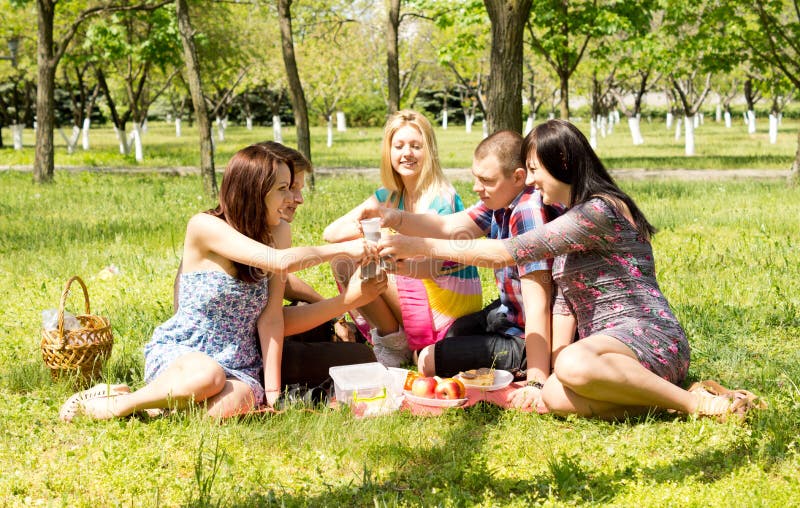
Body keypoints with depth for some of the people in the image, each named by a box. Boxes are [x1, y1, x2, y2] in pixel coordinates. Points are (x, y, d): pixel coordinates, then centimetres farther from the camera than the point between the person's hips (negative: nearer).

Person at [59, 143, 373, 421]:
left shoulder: (277, 233, 2)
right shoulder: (204, 227, -13)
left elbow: (271, 318, -4)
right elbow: (281, 262, -26)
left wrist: (272, 393, -11)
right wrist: (344, 248, -19)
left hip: (239, 366, 3)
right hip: (176, 353, -3)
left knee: (233, 403, -34)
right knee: (209, 376, -39)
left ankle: (166, 401, -4)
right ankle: (118, 403, -13)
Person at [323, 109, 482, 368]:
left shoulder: (442, 198, -15)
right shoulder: (388, 196, 5)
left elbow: (432, 266, -27)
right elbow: (331, 233, -3)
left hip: (450, 302, -7)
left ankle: (393, 344, -5)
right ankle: (392, 335, 1)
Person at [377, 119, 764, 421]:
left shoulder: (599, 211, -13)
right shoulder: (571, 218, 22)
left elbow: (507, 252, -18)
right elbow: (564, 304, 18)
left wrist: (422, 246, -14)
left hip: (648, 335, -9)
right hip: (606, 346, 9)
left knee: (574, 365, -39)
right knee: (551, 398, -19)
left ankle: (696, 403, -23)